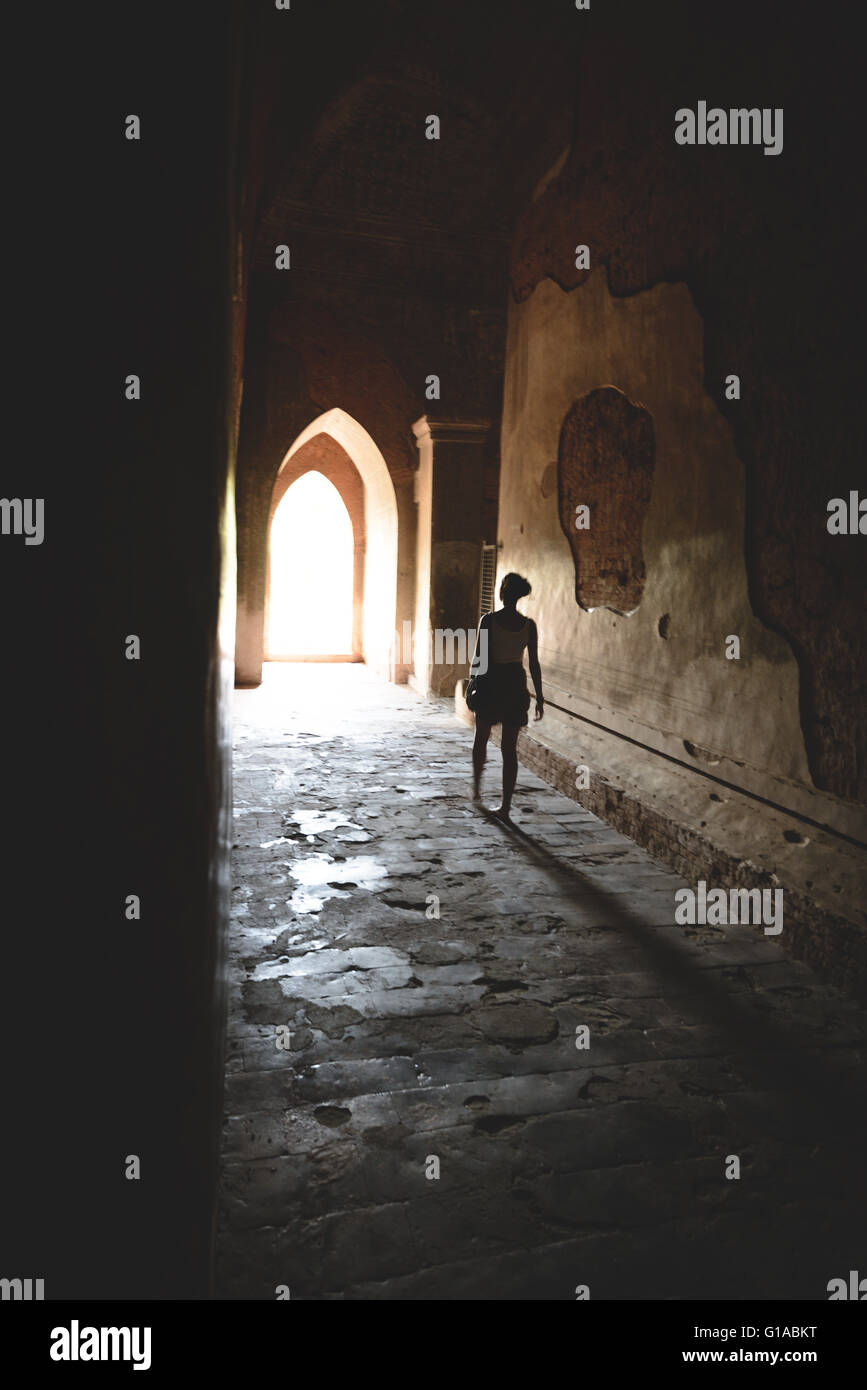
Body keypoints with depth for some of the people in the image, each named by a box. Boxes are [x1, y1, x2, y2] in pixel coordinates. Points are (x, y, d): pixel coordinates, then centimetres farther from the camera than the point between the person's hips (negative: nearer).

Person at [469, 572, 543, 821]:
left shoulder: (489, 620, -10)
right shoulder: (529, 625, -3)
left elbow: (479, 657, -9)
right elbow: (534, 663, -1)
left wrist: (472, 681, 6)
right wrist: (539, 697, 6)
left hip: (490, 683, -2)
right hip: (516, 685, 2)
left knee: (481, 738, 22)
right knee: (509, 747, 6)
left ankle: (476, 788, 34)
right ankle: (505, 805, 5)